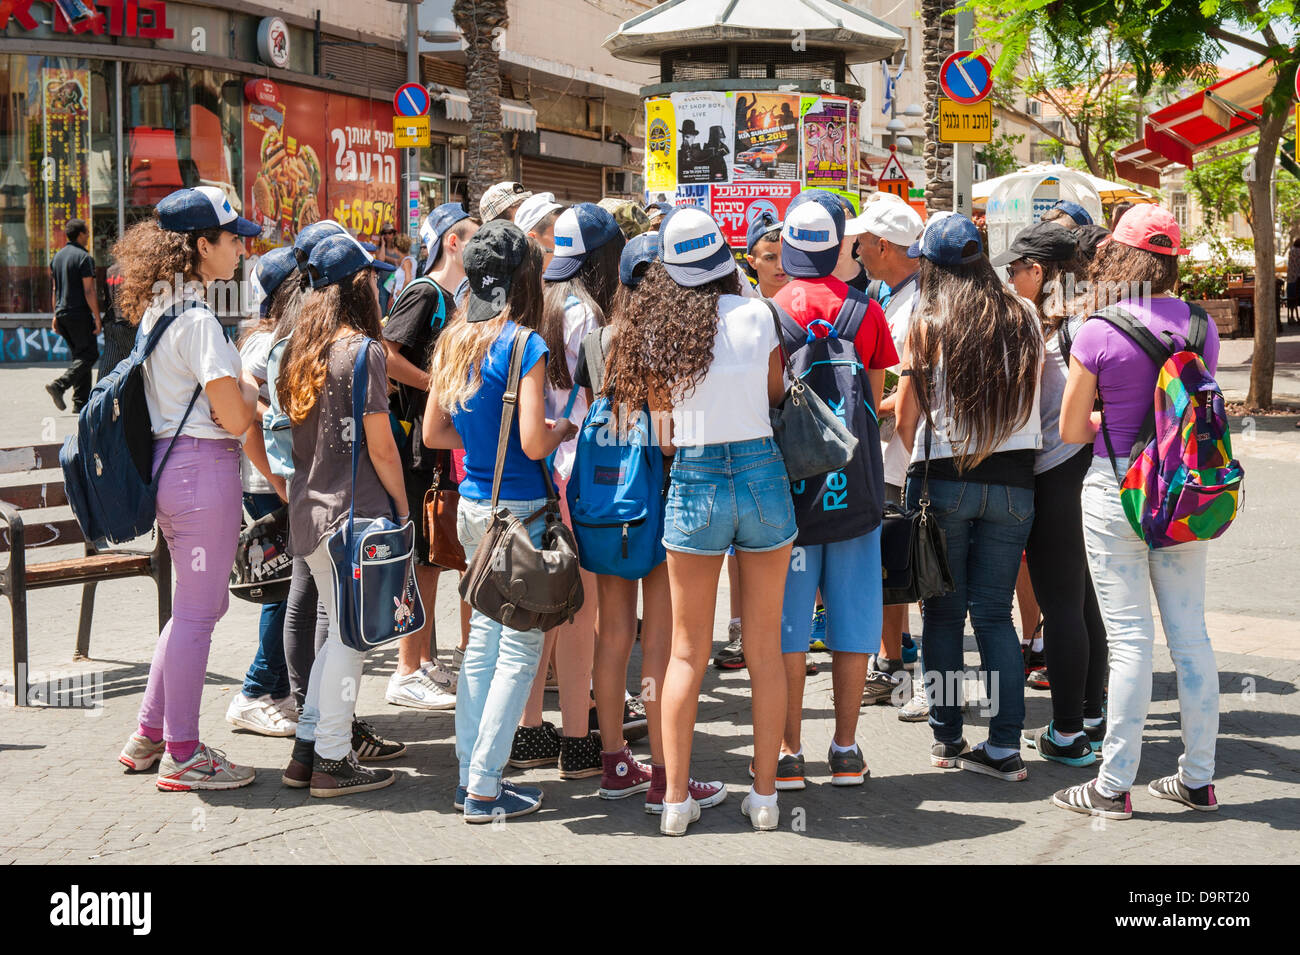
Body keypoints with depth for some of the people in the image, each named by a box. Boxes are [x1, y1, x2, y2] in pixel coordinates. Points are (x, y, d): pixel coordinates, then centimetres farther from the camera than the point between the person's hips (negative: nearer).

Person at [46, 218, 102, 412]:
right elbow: (89, 291, -16)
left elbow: (55, 289, 17)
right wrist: (97, 318, -14)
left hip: (63, 314, 8)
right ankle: (59, 385, -20)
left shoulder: (57, 256, 13)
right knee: (89, 354, -3)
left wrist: (56, 315, 21)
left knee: (79, 355, 13)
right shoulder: (84, 257, -12)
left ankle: (81, 402, 9)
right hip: (80, 314, -8)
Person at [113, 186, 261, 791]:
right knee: (197, 610, -1)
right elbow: (234, 418, -19)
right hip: (203, 468, -10)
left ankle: (149, 736, 25)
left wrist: (235, 385, 11)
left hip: (169, 463, 10)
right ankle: (181, 756, 8)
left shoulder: (157, 309, 11)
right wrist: (252, 388, 0)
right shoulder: (198, 320, -18)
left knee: (203, 601, 19)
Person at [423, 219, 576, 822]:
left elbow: (434, 432, 12)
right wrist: (563, 430, 2)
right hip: (518, 509, -7)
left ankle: (469, 776, 20)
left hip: (472, 503, 7)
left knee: (484, 636, 15)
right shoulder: (524, 343, -14)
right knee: (520, 645, 0)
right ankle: (485, 788, 2)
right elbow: (533, 444, -18)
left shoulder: (454, 340, 7)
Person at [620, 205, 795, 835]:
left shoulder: (655, 327, -1)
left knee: (687, 652, 9)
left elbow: (661, 426, 3)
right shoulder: (756, 315, -5)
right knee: (764, 649, 9)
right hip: (762, 472, 0)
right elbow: (777, 395, 8)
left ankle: (676, 798, 10)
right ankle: (765, 794, 15)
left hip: (694, 482, 1)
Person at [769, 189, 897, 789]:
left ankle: (789, 753, 7)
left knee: (788, 624, 4)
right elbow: (876, 402, 6)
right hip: (854, 486, 2)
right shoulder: (865, 312, -2)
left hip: (789, 484, -1)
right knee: (851, 621, 8)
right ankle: (846, 750, 14)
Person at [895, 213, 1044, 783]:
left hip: (945, 480, -2)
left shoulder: (928, 323, -5)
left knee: (943, 612, 8)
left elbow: (905, 419, 0)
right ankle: (1004, 746, 3)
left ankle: (947, 739, 13)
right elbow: (1036, 395, 12)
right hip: (1013, 483, 2)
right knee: (994, 613, 7)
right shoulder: (1023, 318, 3)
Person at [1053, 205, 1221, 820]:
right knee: (1190, 634, 10)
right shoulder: (1201, 326, 1)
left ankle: (1114, 785, 5)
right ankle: (1198, 778, 19)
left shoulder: (1098, 333, -12)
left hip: (1117, 489, -4)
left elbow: (1071, 431, -5)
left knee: (1130, 637, -2)